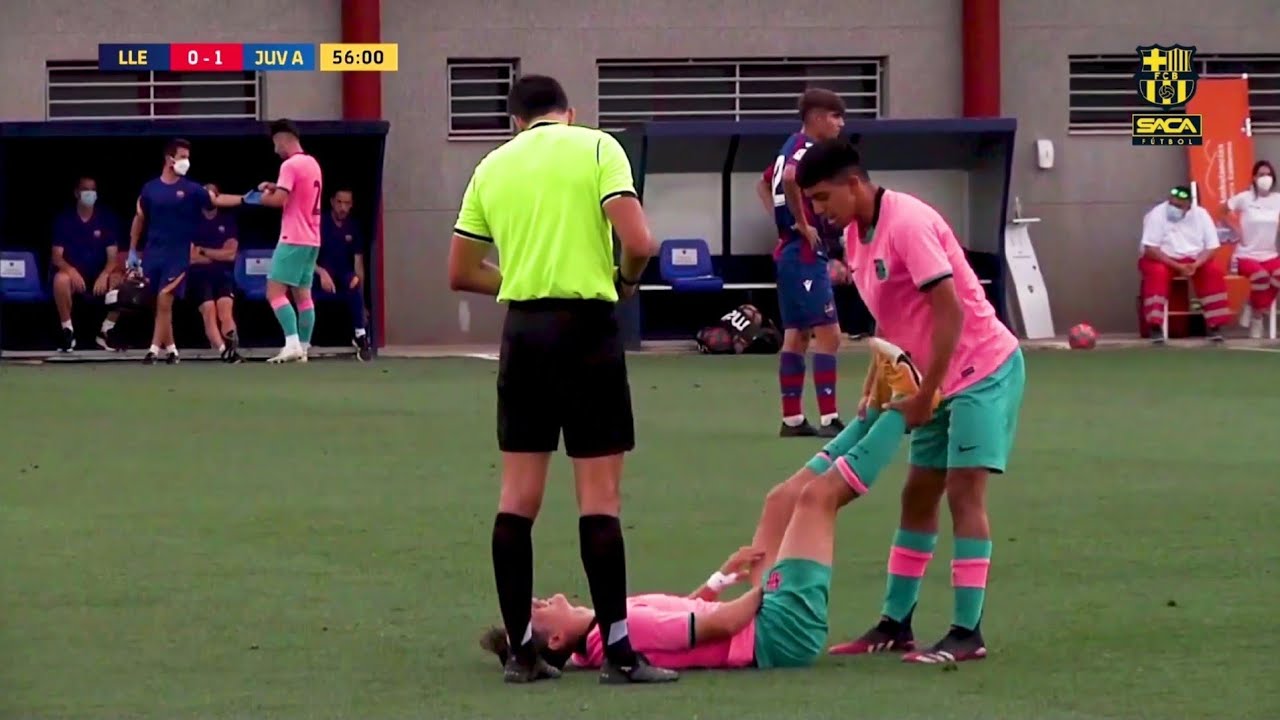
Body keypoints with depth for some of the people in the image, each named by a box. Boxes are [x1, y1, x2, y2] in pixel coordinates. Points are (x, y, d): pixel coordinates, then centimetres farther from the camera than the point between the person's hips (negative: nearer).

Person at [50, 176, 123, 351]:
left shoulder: (107, 219, 2)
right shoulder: (64, 220, -2)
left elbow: (113, 256, -1)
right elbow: (56, 257, -6)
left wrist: (105, 275, -22)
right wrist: (71, 270, -27)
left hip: (99, 276, 2)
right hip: (73, 274, -2)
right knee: (61, 279, -37)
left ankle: (106, 331, -8)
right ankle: (67, 331, -20)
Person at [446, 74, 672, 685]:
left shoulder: (493, 166, 11)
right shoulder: (596, 148, -2)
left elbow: (461, 272, 14)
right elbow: (638, 242, -13)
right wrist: (626, 281, 7)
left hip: (522, 329, 4)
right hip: (586, 326, -4)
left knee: (518, 495, 9)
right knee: (599, 494, -3)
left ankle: (520, 650, 11)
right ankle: (617, 653, -3)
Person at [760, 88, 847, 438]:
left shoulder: (792, 147, 15)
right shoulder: (807, 149, -13)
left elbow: (764, 184, 29)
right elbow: (790, 178, -35)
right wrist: (803, 223, -23)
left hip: (789, 250, 10)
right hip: (806, 253, -10)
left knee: (796, 335, 11)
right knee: (828, 334, -10)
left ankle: (792, 418, 13)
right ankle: (829, 418, -13)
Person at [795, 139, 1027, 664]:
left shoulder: (907, 223, -21)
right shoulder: (856, 237, 7)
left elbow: (950, 312, -24)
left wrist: (925, 395, -21)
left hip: (983, 368, -9)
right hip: (942, 379, 9)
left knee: (964, 490, -13)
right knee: (918, 495, 11)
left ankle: (967, 634, -12)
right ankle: (895, 625, 18)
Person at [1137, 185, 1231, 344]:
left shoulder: (1201, 215, -4)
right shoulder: (1157, 215, -14)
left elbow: (1211, 247, -5)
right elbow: (1150, 250, -19)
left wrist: (1195, 265, -24)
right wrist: (1177, 267, -27)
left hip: (1194, 260, 3)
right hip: (1163, 260, -3)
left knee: (1214, 272, -25)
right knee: (1157, 273, -35)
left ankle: (1214, 325, -20)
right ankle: (1156, 327, -35)